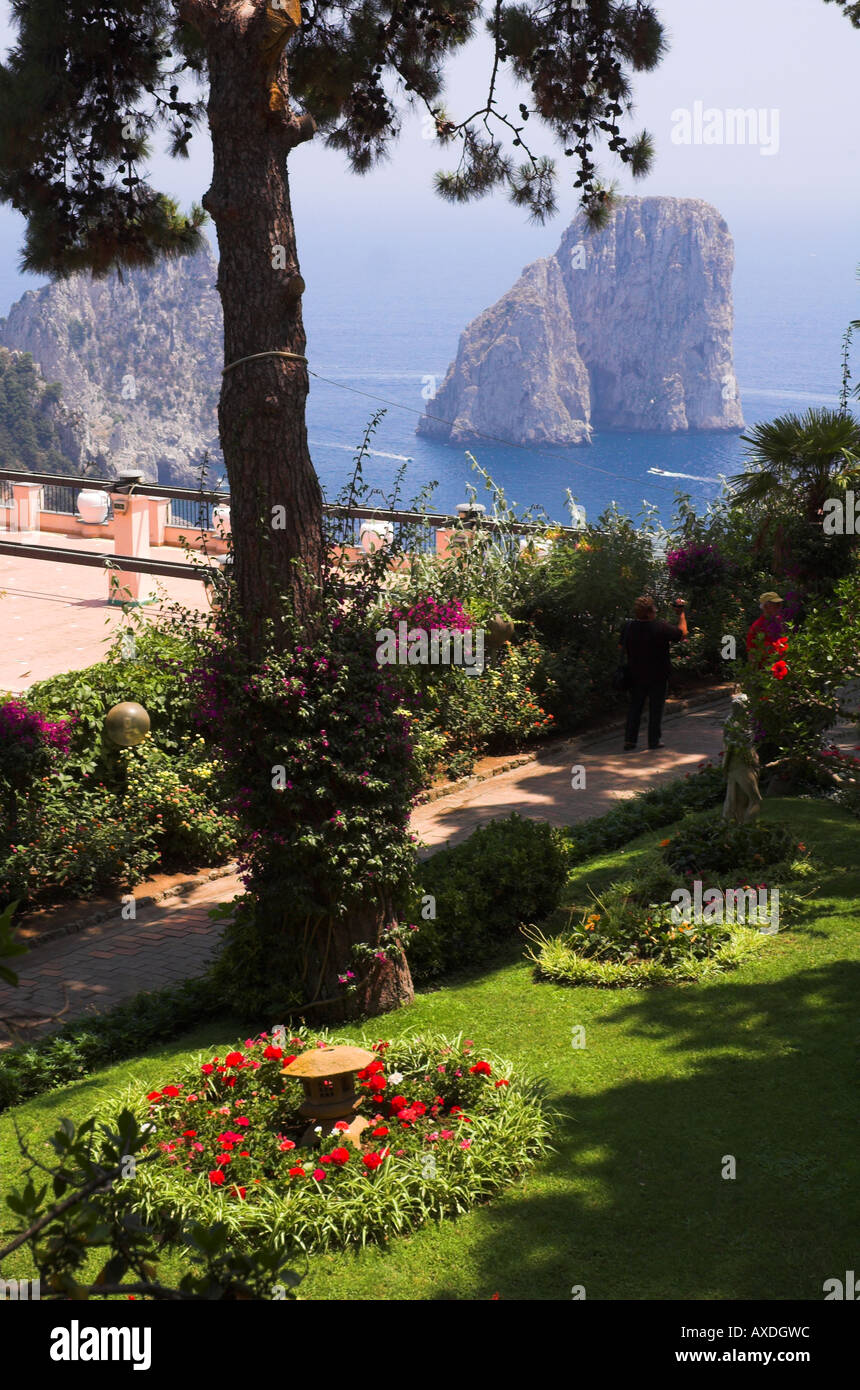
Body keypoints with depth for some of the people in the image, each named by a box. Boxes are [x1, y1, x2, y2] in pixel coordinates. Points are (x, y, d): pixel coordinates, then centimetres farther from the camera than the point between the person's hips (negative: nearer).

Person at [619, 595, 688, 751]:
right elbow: (682, 633, -6)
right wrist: (681, 613, 4)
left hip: (636, 675, 3)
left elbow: (621, 647, 3)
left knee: (634, 707, 13)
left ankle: (629, 740, 11)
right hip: (658, 676, -3)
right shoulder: (661, 628, -20)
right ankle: (654, 740, 16)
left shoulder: (628, 626, -10)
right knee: (656, 708, 10)